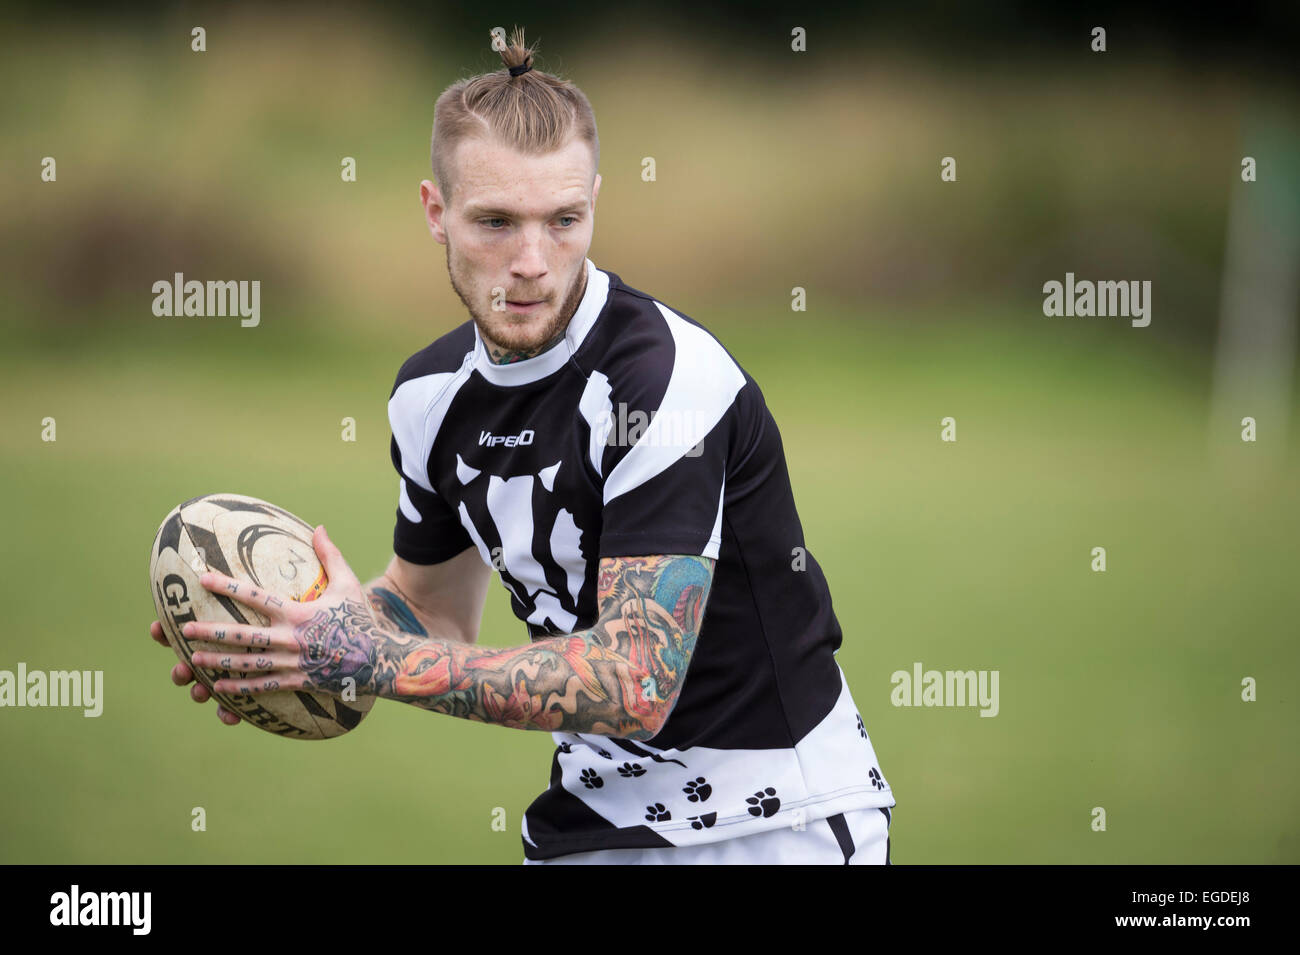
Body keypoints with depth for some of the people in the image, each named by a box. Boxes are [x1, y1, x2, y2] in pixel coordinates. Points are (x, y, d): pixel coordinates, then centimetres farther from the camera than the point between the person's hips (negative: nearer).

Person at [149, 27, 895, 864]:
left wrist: (369, 659, -26)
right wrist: (296, 633, -4)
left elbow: (636, 684, -26)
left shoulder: (668, 379, -21)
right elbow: (431, 606, 17)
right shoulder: (430, 394, 0)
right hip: (597, 812, 6)